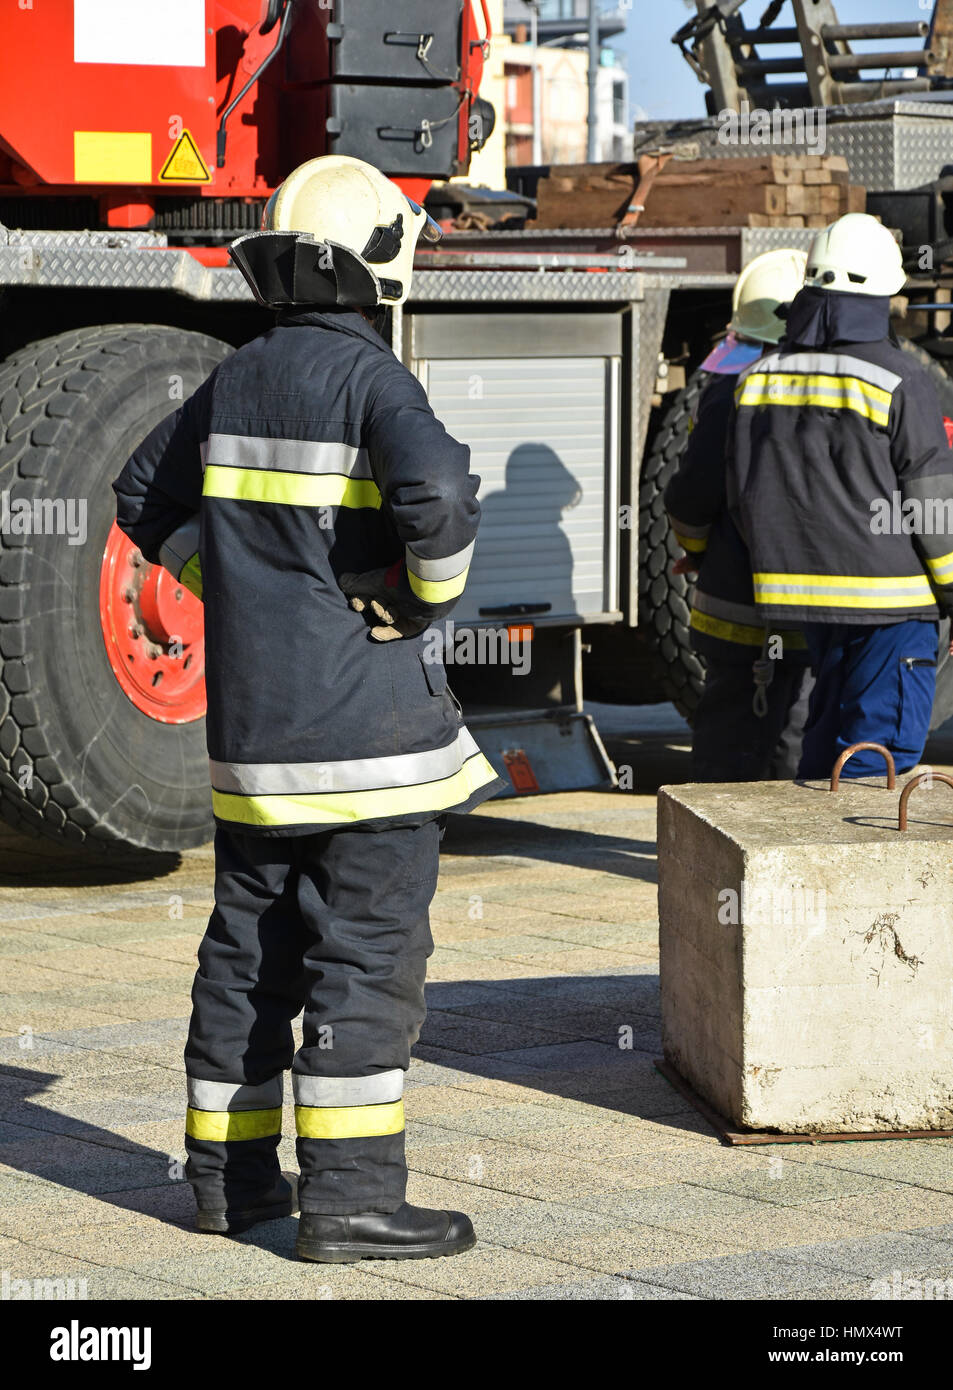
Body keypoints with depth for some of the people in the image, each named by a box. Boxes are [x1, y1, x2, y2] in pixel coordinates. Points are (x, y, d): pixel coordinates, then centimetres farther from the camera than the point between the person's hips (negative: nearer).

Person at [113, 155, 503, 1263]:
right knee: (369, 950, -4)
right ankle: (350, 1194, -4)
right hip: (366, 715, -7)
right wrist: (430, 594, -12)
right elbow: (438, 495, -30)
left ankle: (226, 1171, 20)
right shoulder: (370, 378, -14)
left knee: (252, 941, 14)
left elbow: (149, 499, 21)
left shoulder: (239, 380, 9)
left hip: (252, 712, 7)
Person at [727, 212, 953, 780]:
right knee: (881, 742, -4)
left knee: (830, 734, 18)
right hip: (888, 599, -6)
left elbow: (744, 496, 13)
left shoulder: (762, 376, 7)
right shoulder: (900, 381, -11)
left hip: (805, 588, 6)